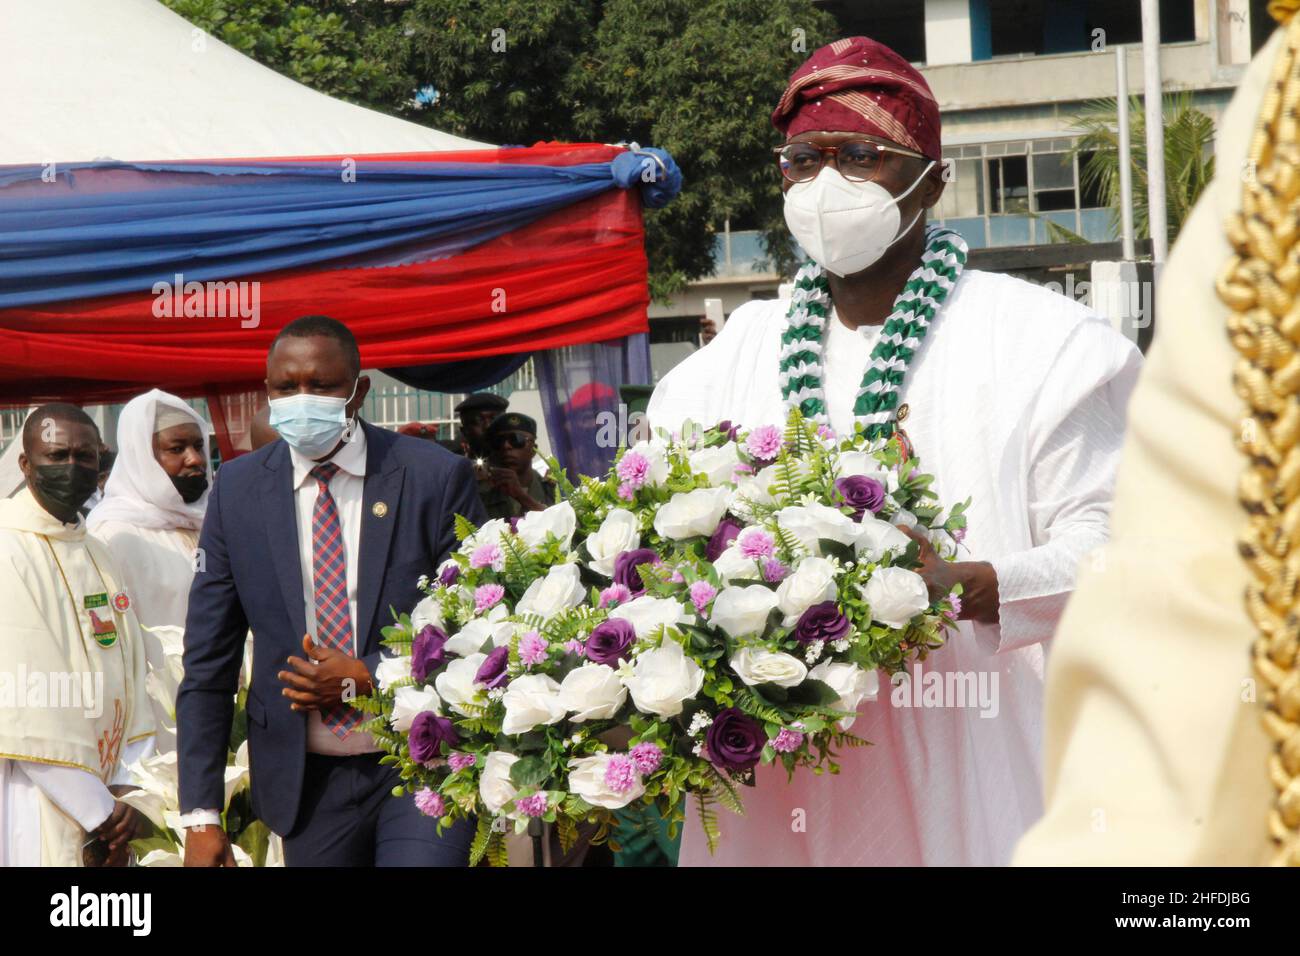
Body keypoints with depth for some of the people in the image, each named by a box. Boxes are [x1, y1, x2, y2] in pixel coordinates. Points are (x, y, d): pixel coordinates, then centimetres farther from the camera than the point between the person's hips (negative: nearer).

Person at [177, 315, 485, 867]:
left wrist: (368, 681, -12)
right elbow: (206, 666, 4)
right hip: (307, 779, 2)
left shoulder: (436, 478, -5)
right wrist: (200, 815, -1)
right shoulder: (237, 490, 2)